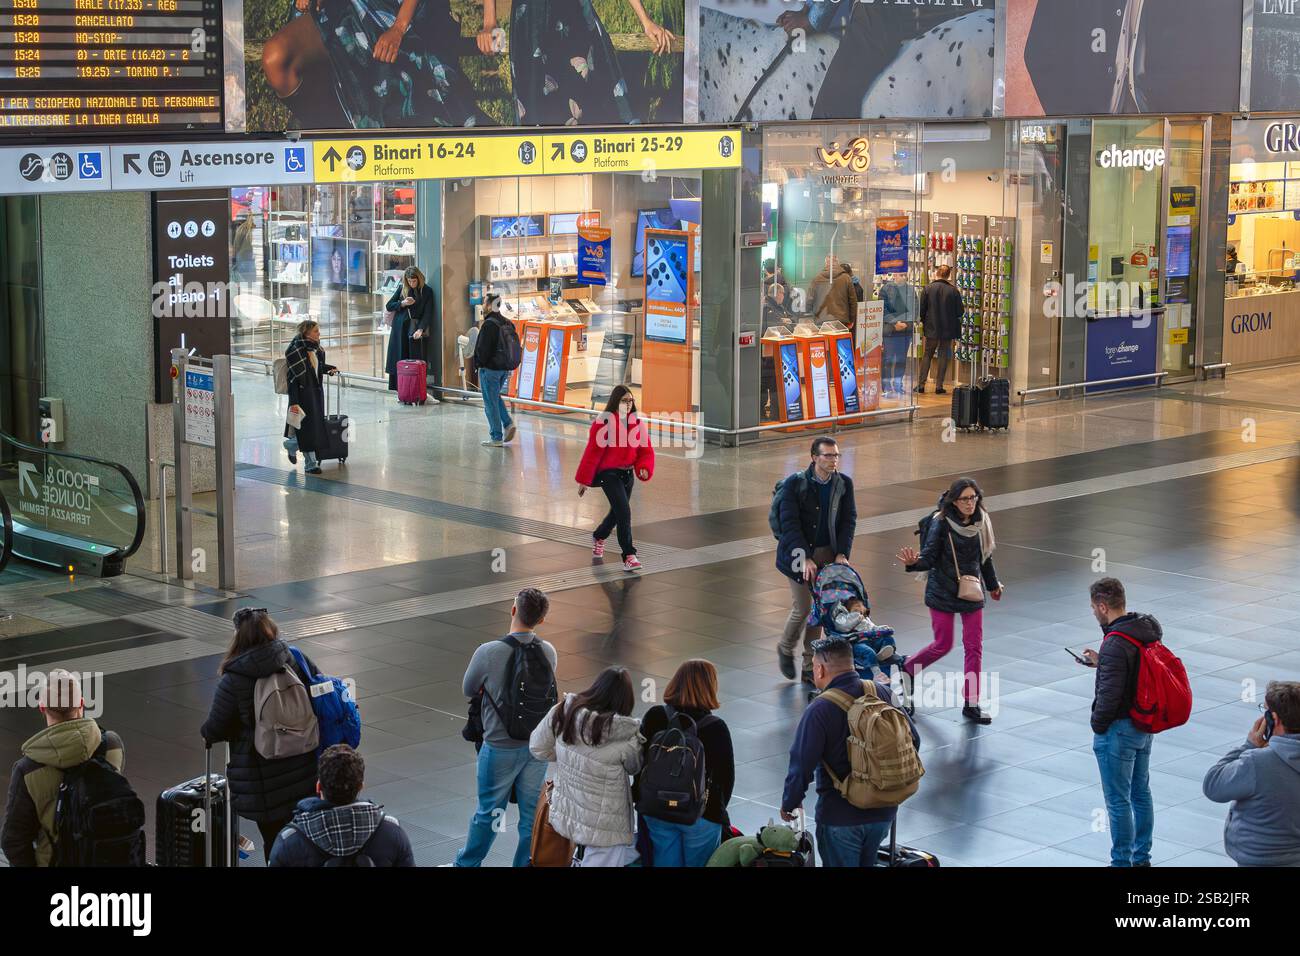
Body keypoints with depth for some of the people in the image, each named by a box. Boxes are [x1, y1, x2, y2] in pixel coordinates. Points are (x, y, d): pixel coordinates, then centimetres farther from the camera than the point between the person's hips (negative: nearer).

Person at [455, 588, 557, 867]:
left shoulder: (488, 652, -19)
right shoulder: (549, 652, -6)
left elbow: (468, 690, -4)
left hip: (501, 747, -3)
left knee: (488, 812, 13)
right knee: (532, 813, 12)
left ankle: (467, 863, 31)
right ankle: (527, 864, 21)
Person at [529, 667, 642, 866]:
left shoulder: (563, 713, -12)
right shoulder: (625, 737, -25)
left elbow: (538, 748, 2)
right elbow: (634, 767, -5)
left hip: (565, 814, 6)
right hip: (603, 827, -6)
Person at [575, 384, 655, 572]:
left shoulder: (637, 424, 2)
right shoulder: (604, 422, -16)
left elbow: (646, 451, 5)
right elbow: (593, 452, -13)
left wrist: (644, 468, -16)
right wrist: (584, 480, -10)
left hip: (628, 474, 7)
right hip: (608, 473, -7)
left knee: (617, 513, 22)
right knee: (624, 512, -17)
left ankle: (599, 537, 52)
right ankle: (628, 556, -14)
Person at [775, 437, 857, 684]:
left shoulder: (844, 483, -1)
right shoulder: (795, 483, -12)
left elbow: (849, 520, 3)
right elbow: (789, 523, -14)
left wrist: (842, 553, -9)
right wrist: (805, 558, -21)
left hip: (827, 553, 3)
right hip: (800, 553, -3)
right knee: (802, 609, -5)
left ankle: (809, 668, 13)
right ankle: (786, 649, 25)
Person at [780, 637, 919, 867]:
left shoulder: (819, 710, -20)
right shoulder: (884, 693, -3)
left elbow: (801, 766, -19)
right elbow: (913, 740, 5)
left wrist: (789, 804, -1)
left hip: (840, 816, -5)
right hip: (884, 810, 5)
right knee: (867, 863, 23)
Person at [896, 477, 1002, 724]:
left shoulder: (981, 522, 0)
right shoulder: (941, 523, -14)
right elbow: (929, 557, -16)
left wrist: (993, 584, 26)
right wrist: (913, 562, -38)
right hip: (943, 592, -4)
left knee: (975, 646, 1)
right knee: (943, 644, 2)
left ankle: (971, 704, 8)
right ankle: (908, 668, 31)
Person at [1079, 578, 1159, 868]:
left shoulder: (1115, 645, -27)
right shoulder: (1149, 629, 1)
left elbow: (1109, 695, -27)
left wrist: (1097, 725, -11)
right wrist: (1100, 662, 12)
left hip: (1118, 731, -9)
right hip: (1145, 726, 9)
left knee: (1118, 801, 3)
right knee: (1141, 793, 19)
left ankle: (1122, 862, 12)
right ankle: (1142, 857, 30)